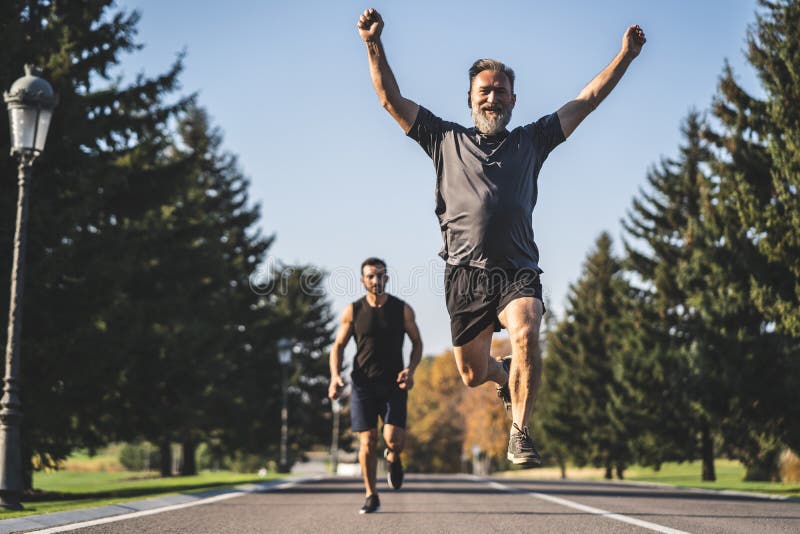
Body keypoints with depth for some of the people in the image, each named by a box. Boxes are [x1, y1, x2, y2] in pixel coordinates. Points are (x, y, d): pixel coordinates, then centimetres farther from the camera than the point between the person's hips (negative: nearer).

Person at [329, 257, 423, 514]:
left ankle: (392, 457, 23)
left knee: (394, 439, -15)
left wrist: (411, 369, -9)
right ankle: (371, 496, 15)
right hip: (363, 384, 1)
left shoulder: (402, 309, 1)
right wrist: (335, 375, -10)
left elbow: (417, 342, 9)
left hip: (394, 384, -1)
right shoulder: (353, 311, 2)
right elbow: (338, 346, 7)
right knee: (367, 442, -2)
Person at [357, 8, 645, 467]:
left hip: (518, 270, -1)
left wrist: (625, 55, 13)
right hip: (466, 270, 1)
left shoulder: (531, 141, 19)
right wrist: (374, 45, 3)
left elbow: (588, 99, 19)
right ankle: (505, 376, 44)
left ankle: (520, 434, -17)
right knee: (473, 374, 6)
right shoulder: (447, 140, 17)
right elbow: (392, 99, 13)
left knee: (526, 334, -30)